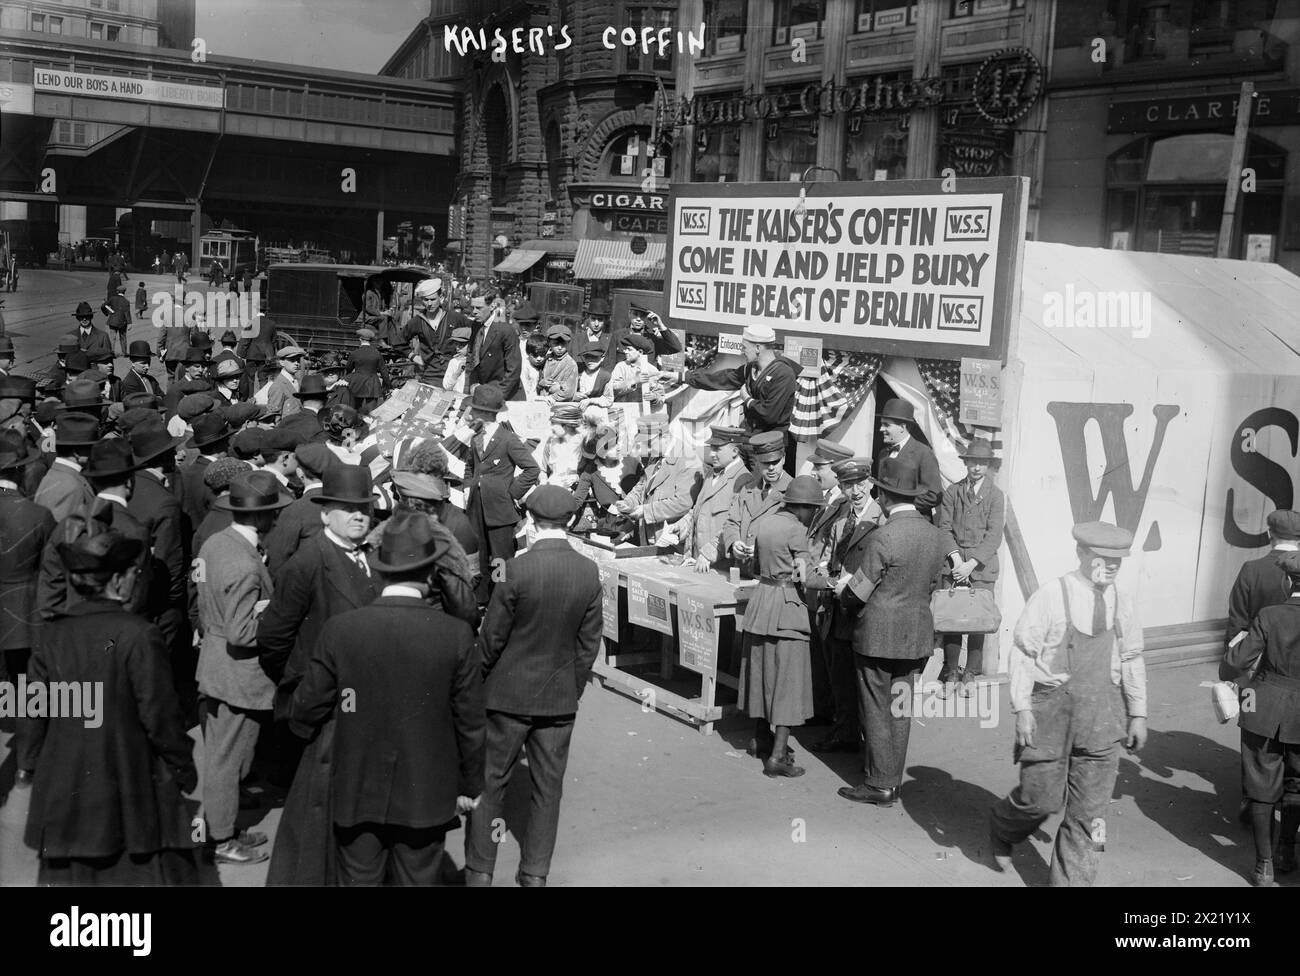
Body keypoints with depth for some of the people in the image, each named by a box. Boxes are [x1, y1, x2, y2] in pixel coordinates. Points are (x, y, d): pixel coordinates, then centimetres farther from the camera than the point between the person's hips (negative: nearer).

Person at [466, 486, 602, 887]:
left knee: (490, 782, 11)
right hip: (561, 696, 3)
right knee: (548, 787, 13)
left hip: (509, 693, -3)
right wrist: (574, 687, 13)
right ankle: (535, 873, 20)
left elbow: (492, 636, -11)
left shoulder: (516, 569, -18)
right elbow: (589, 642, 1)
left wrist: (478, 680, 5)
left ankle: (479, 872, 18)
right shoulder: (589, 572, -6)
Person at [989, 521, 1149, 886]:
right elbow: (1022, 653, -8)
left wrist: (1138, 714, 12)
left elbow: (1132, 660, 13)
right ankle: (1001, 830, 35)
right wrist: (1022, 708, -12)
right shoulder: (1051, 596, -10)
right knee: (1042, 798, 3)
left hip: (1100, 713, 4)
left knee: (1090, 808, 7)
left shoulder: (1122, 603, 5)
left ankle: (1071, 880, 20)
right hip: (1051, 707, -4)